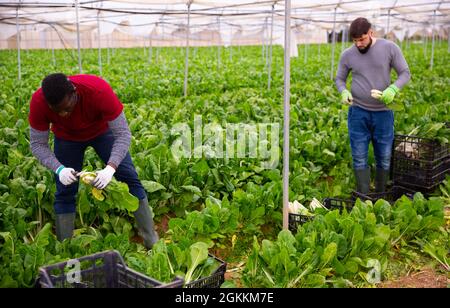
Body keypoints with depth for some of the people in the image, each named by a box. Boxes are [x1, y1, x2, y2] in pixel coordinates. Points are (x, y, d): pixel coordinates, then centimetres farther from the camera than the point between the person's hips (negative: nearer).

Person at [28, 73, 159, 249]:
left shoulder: (99, 90, -41)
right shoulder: (39, 102, -33)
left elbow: (123, 134, -34)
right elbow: (37, 144, -22)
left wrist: (110, 168, -48)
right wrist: (59, 169, -40)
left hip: (102, 130, -1)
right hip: (67, 137, 2)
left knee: (130, 179, -7)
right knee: (64, 192, -2)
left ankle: (153, 243, 4)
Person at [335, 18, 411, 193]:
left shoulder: (389, 48, -4)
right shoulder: (347, 55, 0)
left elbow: (405, 73, 0)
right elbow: (339, 79, 11)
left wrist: (393, 89, -20)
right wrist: (343, 91, -12)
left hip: (383, 113, 0)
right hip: (358, 112, 1)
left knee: (384, 158, 9)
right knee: (359, 158, 2)